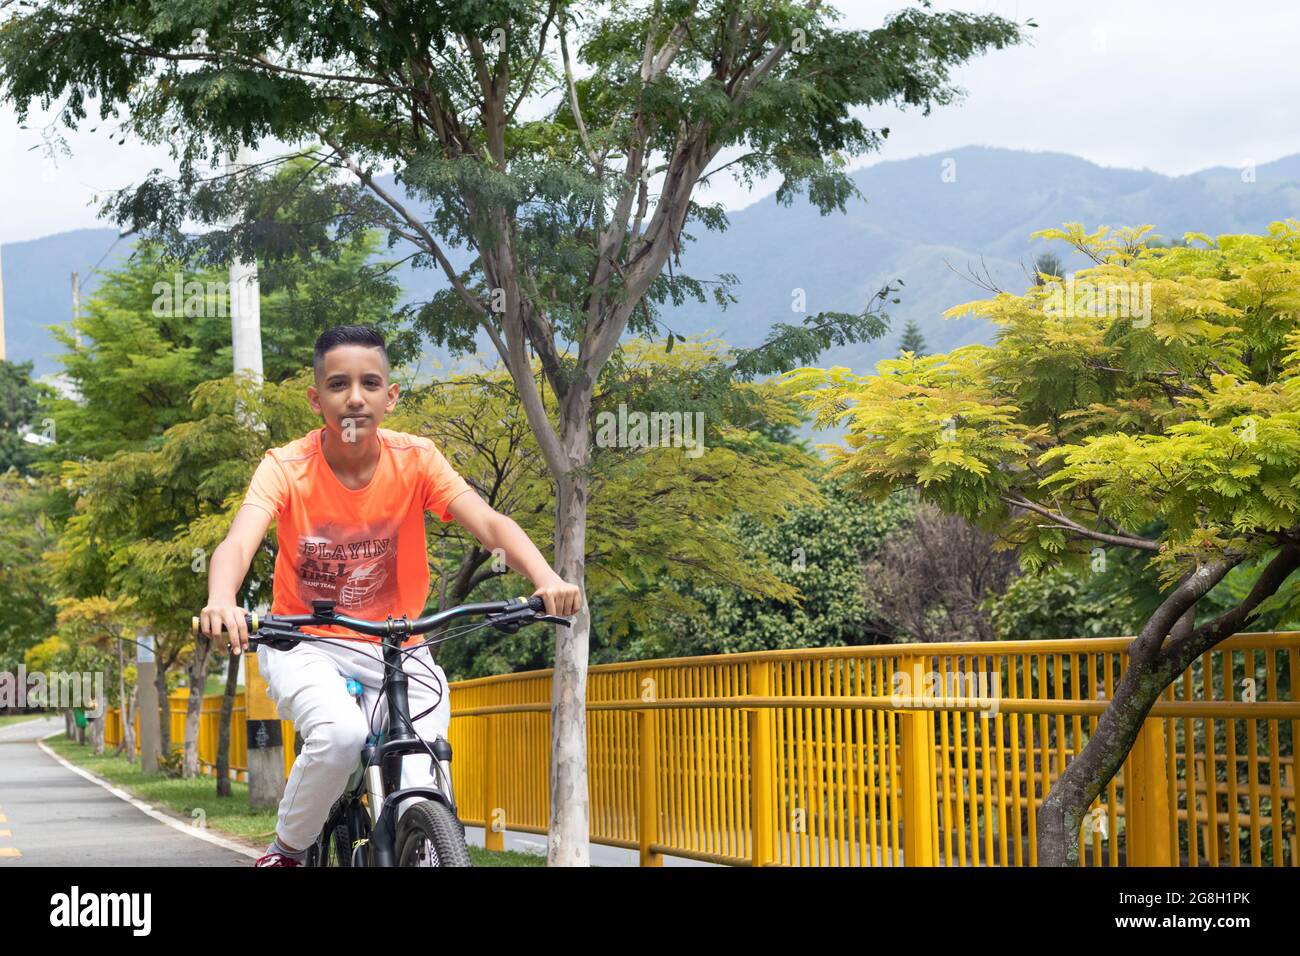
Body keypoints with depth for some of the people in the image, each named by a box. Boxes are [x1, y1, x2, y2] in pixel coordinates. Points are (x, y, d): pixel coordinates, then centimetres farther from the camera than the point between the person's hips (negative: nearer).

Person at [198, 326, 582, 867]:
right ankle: (286, 852, -6)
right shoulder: (286, 467, -13)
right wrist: (221, 603, -52)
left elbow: (489, 524, -22)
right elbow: (238, 543, -29)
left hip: (397, 652, 2)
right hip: (306, 645, -1)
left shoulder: (415, 461, -9)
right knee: (341, 734, -32)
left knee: (421, 792, -19)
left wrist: (546, 579, -42)